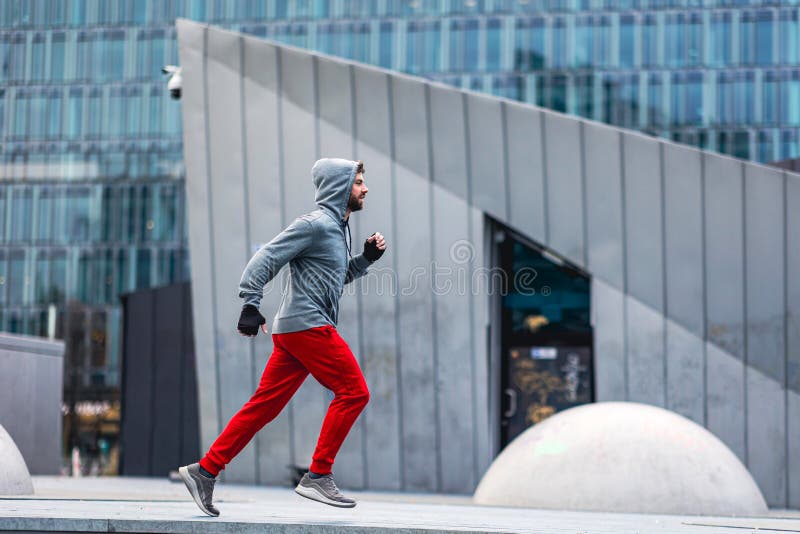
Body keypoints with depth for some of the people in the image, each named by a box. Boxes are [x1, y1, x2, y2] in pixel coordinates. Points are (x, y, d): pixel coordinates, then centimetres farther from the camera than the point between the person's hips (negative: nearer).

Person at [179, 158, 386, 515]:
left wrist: (366, 258, 16)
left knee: (265, 405, 6)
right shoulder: (314, 224, -9)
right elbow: (265, 259, -15)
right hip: (307, 324, -9)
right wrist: (251, 305, -22)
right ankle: (318, 477, -7)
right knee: (354, 391, -9)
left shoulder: (339, 228, 21)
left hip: (295, 331, 9)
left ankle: (205, 471, 7)